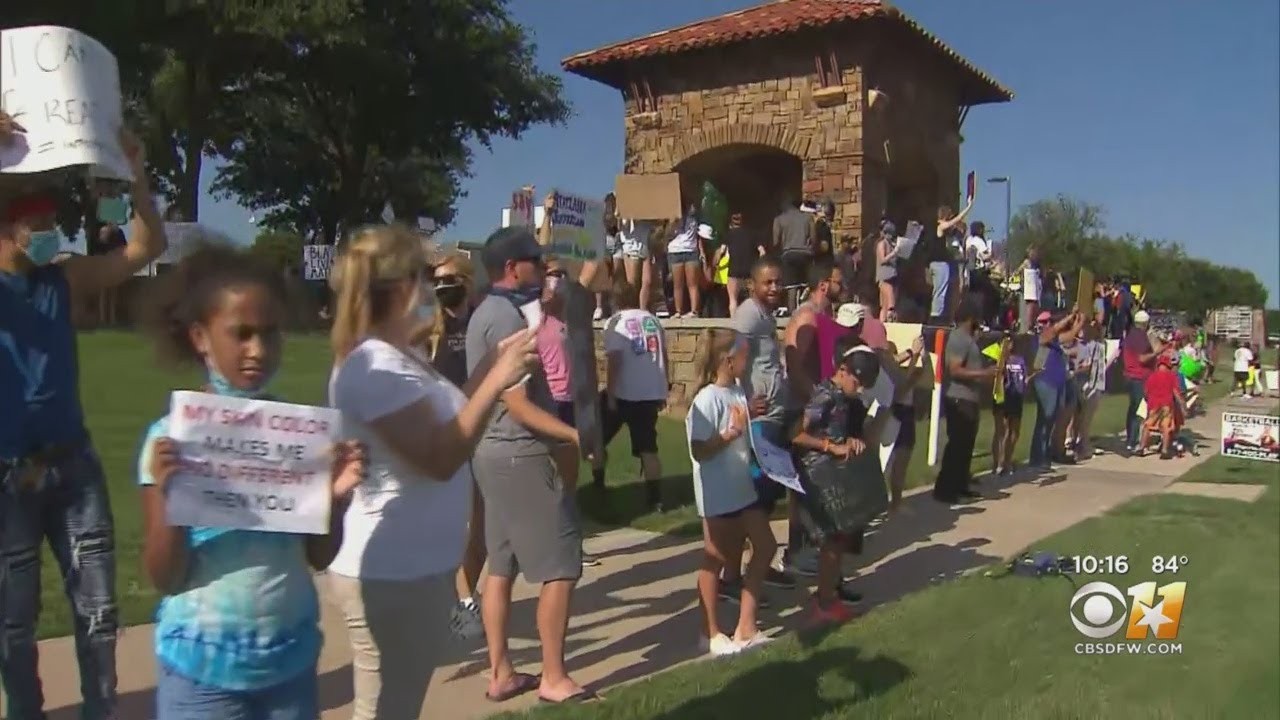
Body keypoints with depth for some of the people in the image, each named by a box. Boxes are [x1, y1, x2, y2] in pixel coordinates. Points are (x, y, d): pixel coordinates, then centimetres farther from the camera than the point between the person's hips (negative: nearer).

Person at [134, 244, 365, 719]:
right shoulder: (172, 437, -11)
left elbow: (320, 557, 2)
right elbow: (164, 578, -7)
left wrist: (337, 498, -16)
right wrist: (169, 498, -23)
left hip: (292, 656, 2)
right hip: (202, 667, -2)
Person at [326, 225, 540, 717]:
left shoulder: (398, 358, 10)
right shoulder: (373, 366, -21)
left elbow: (445, 426, 15)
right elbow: (439, 459, -25)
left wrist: (486, 370, 8)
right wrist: (496, 382, -22)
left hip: (416, 566, 10)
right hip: (391, 574, -10)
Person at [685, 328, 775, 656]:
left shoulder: (738, 391, 4)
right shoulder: (708, 399, -20)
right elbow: (699, 451, -23)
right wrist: (733, 431, -27)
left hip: (742, 487, 9)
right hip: (718, 494, -9)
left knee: (765, 546, 14)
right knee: (716, 560, 5)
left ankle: (745, 627, 23)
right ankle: (711, 633, 22)